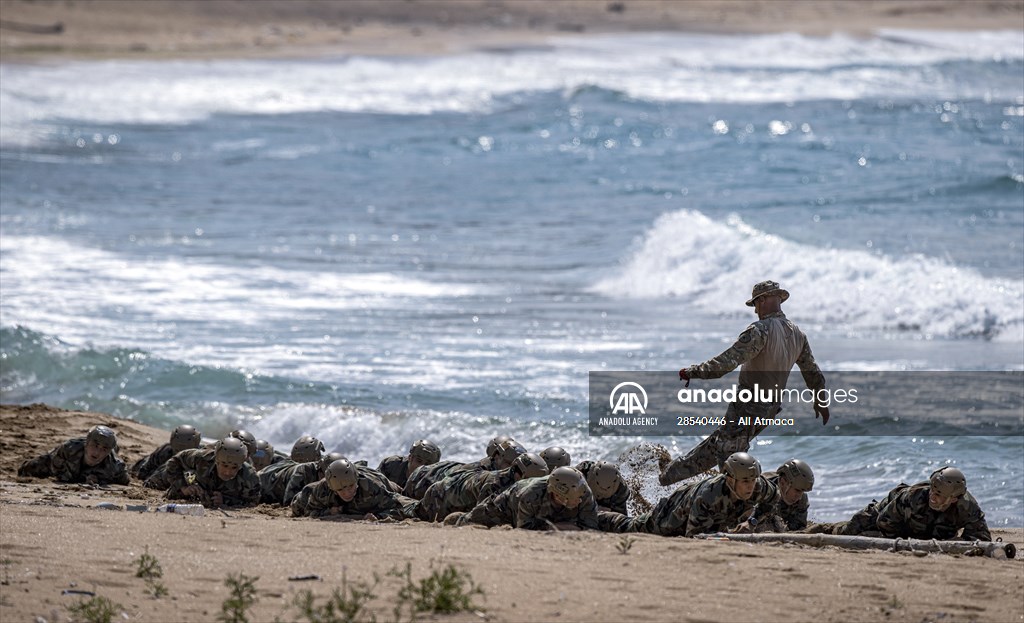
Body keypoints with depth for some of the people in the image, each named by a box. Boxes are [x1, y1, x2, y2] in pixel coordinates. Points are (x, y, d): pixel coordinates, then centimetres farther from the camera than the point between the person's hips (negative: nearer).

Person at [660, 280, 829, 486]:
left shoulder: (760, 330, -21)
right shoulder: (797, 334, 5)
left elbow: (729, 360, -29)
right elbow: (813, 372, 16)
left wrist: (694, 372, -27)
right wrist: (820, 401, 31)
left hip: (748, 405, -9)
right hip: (772, 406, 9)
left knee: (729, 456, 0)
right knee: (716, 443, 21)